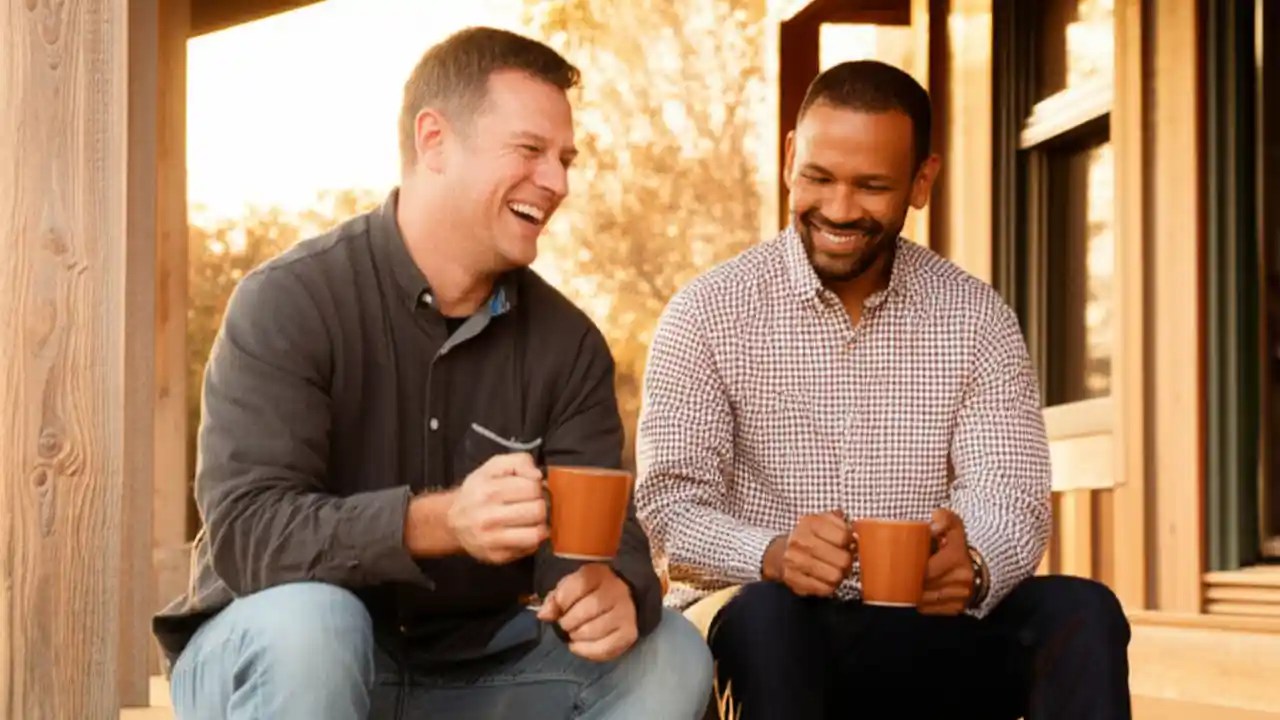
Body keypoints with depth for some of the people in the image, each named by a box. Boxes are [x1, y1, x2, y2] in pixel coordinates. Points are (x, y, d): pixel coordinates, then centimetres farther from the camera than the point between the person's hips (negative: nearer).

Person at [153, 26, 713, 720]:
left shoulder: (566, 341, 0)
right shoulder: (290, 302, -15)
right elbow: (245, 531, -25)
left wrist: (610, 588, -32)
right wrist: (439, 521, -41)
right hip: (269, 657, -4)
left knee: (666, 655, -13)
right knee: (307, 621, -36)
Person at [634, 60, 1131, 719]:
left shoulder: (976, 319, 3)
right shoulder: (707, 314, -4)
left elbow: (1011, 501, -6)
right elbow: (670, 504, -11)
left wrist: (972, 566, -31)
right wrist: (772, 555, -34)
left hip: (927, 628, 2)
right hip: (772, 631, -2)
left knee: (1082, 613, -24)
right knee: (767, 613, -36)